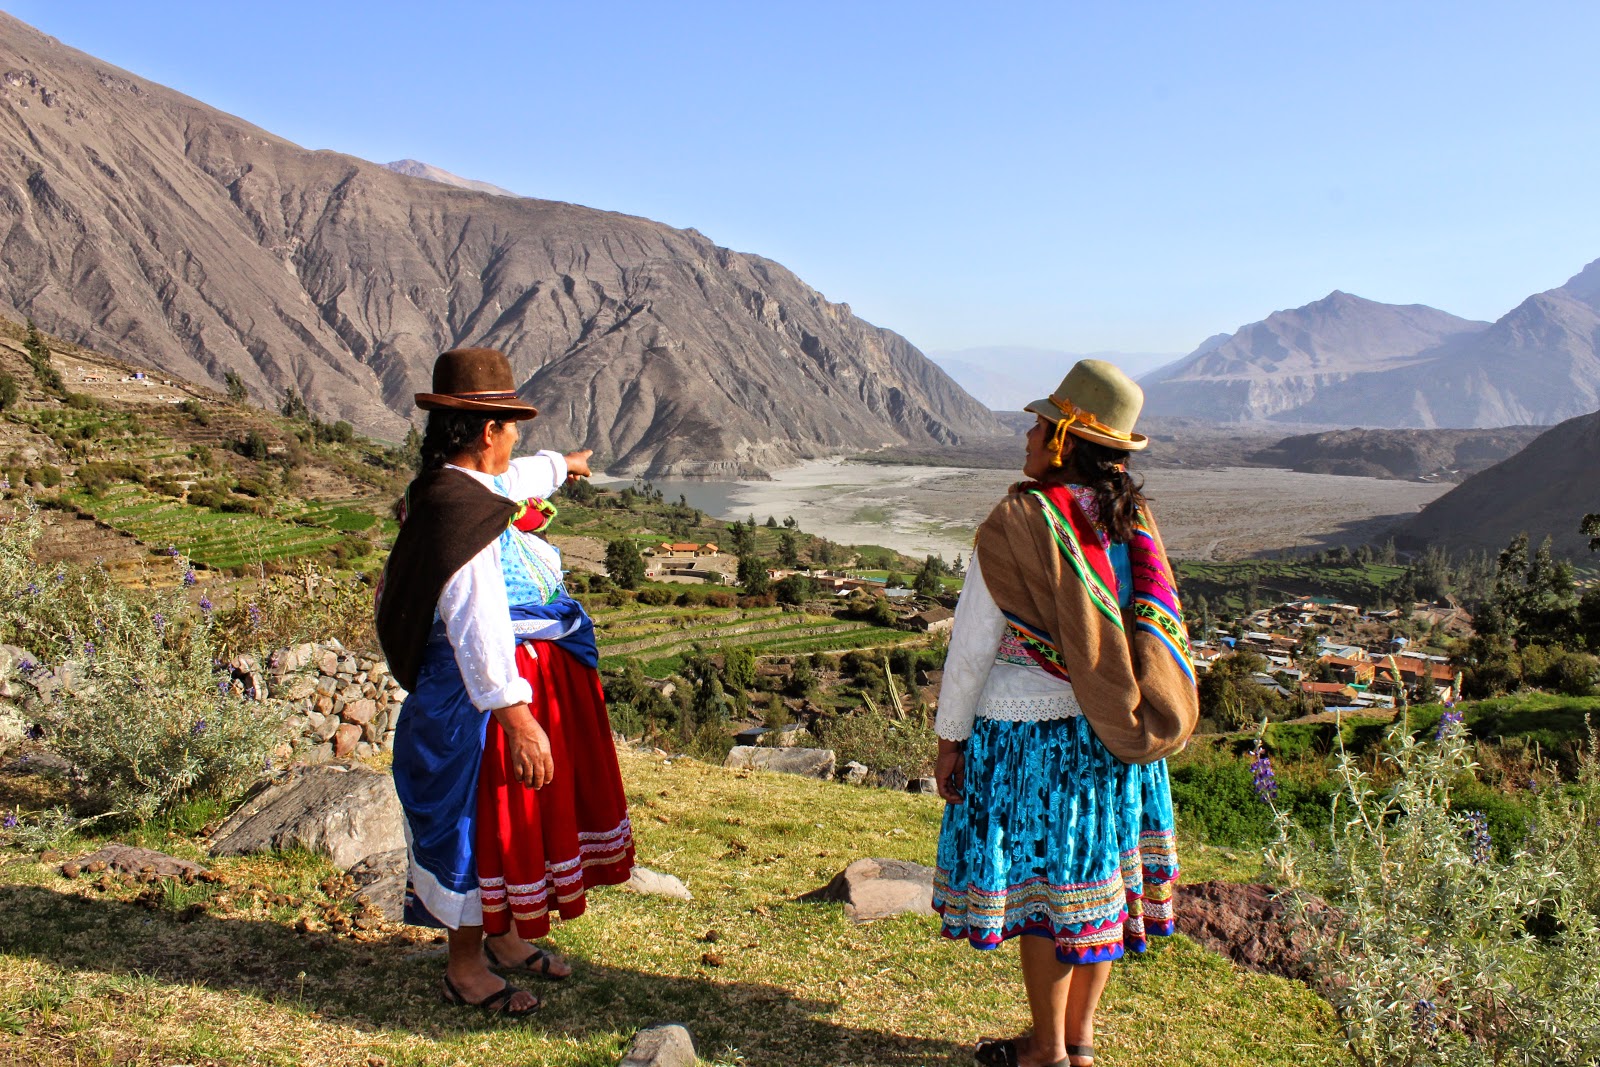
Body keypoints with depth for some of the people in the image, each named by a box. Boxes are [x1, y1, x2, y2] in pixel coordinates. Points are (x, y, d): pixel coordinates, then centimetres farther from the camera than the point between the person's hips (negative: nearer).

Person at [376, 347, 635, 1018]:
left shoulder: (467, 489, 5)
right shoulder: (458, 513, -27)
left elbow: (514, 480, 30)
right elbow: (477, 624, -36)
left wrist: (560, 466, 50)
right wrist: (514, 715, -42)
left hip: (537, 683, 11)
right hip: (485, 699, -11)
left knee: (526, 812, 22)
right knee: (484, 822, 5)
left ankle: (504, 937, 41)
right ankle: (465, 968, 25)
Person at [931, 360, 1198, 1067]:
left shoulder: (1016, 524, -16)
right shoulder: (1134, 523, 0)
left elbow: (972, 645, -13)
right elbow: (1153, 633, 6)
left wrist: (950, 736, -4)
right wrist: (1124, 711, 18)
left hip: (1027, 730, -6)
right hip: (1112, 736, 6)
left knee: (1039, 884, 8)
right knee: (1096, 877, 15)